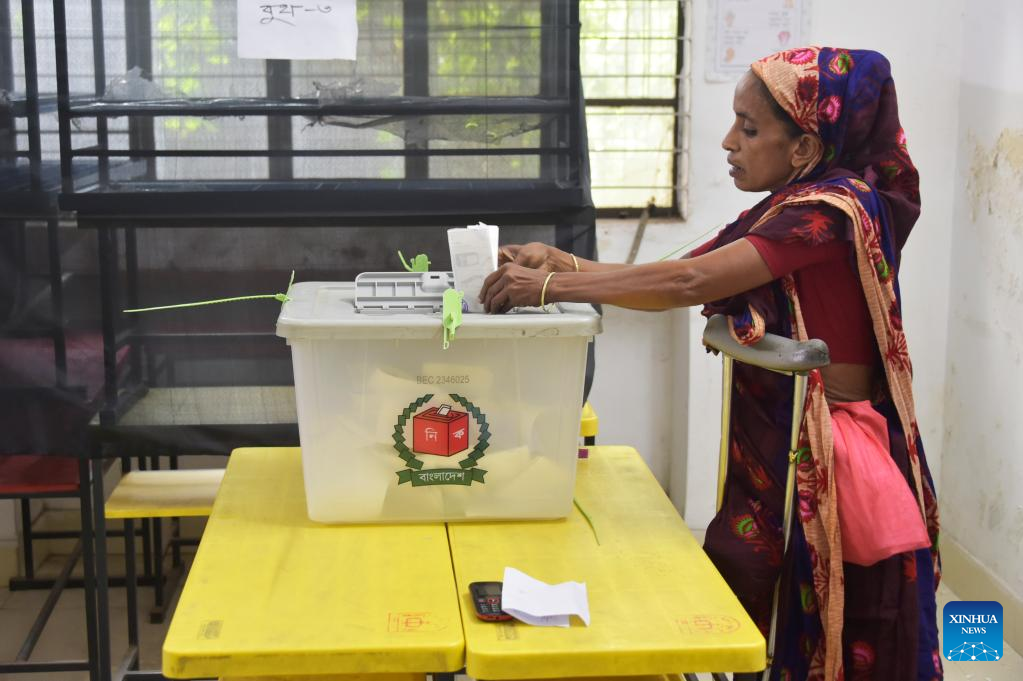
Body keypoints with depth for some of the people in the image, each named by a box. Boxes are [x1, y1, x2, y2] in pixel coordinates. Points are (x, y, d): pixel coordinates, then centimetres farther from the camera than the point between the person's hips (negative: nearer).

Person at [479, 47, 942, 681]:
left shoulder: (833, 208, -16)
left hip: (827, 465, -8)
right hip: (769, 451, 8)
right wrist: (564, 263, -4)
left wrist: (553, 287, -21)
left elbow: (688, 282, -24)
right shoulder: (780, 213, 13)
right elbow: (679, 278, 8)